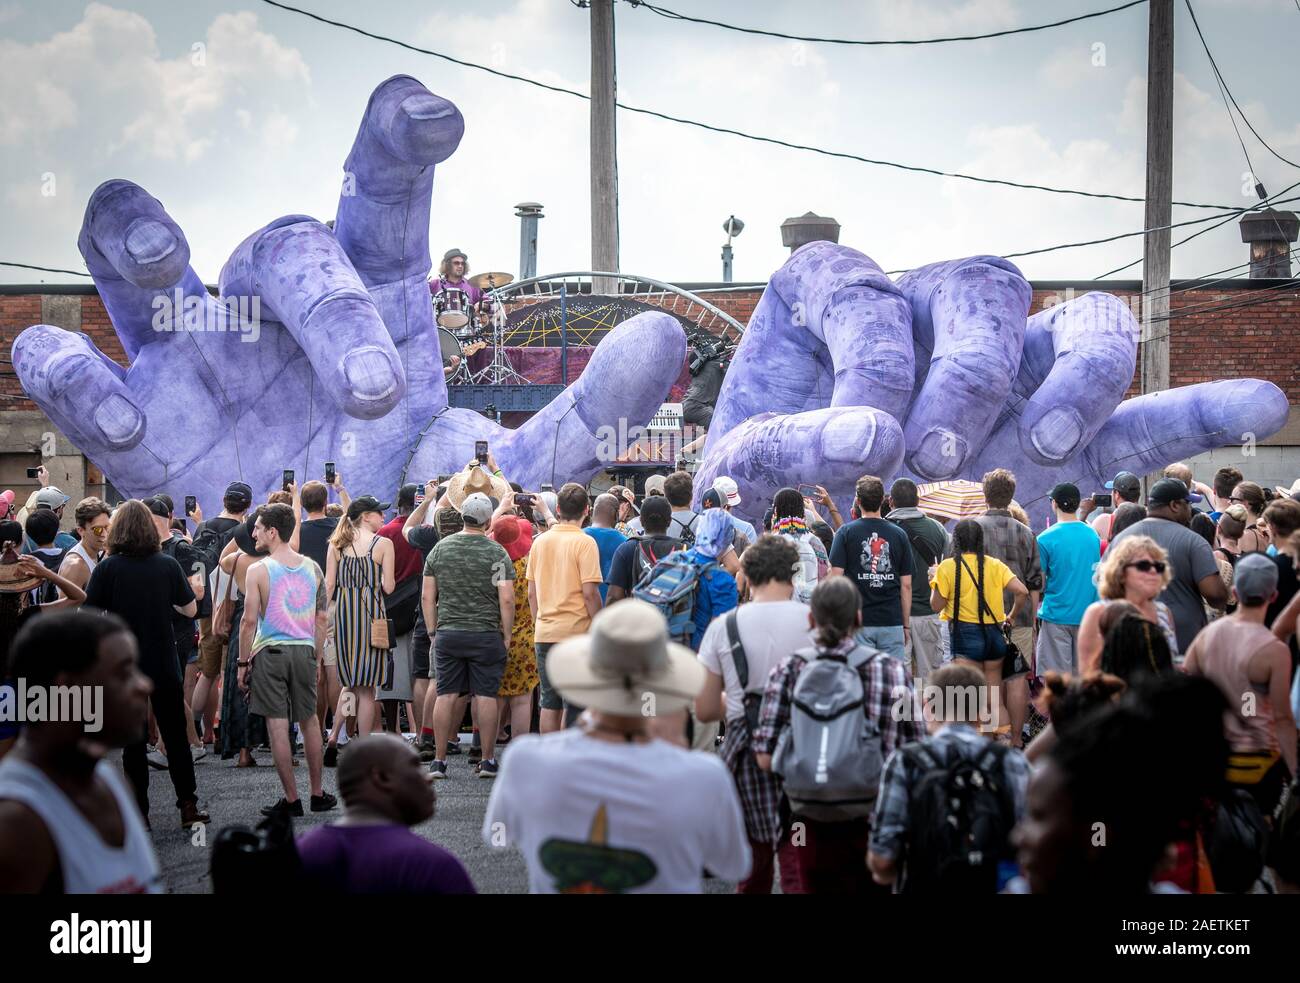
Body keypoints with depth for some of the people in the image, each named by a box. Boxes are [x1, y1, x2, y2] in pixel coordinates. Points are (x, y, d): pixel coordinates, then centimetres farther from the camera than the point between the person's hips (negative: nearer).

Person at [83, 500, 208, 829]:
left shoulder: (107, 568, -10)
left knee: (133, 741, 7)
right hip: (165, 665, 1)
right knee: (175, 738, 10)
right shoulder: (168, 565, -4)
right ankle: (188, 806, 9)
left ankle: (139, 812, 9)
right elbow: (190, 610, 4)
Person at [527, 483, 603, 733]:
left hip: (544, 632, 5)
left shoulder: (540, 541, 8)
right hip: (576, 632, -5)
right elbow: (589, 592, -14)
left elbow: (532, 593, 11)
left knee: (550, 702, 10)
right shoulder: (585, 543, -9)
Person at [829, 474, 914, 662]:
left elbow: (835, 578, -7)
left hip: (857, 622, -2)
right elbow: (906, 585, 4)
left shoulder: (846, 532, -2)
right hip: (892, 621, 2)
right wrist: (906, 624, 12)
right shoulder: (899, 535, 4)